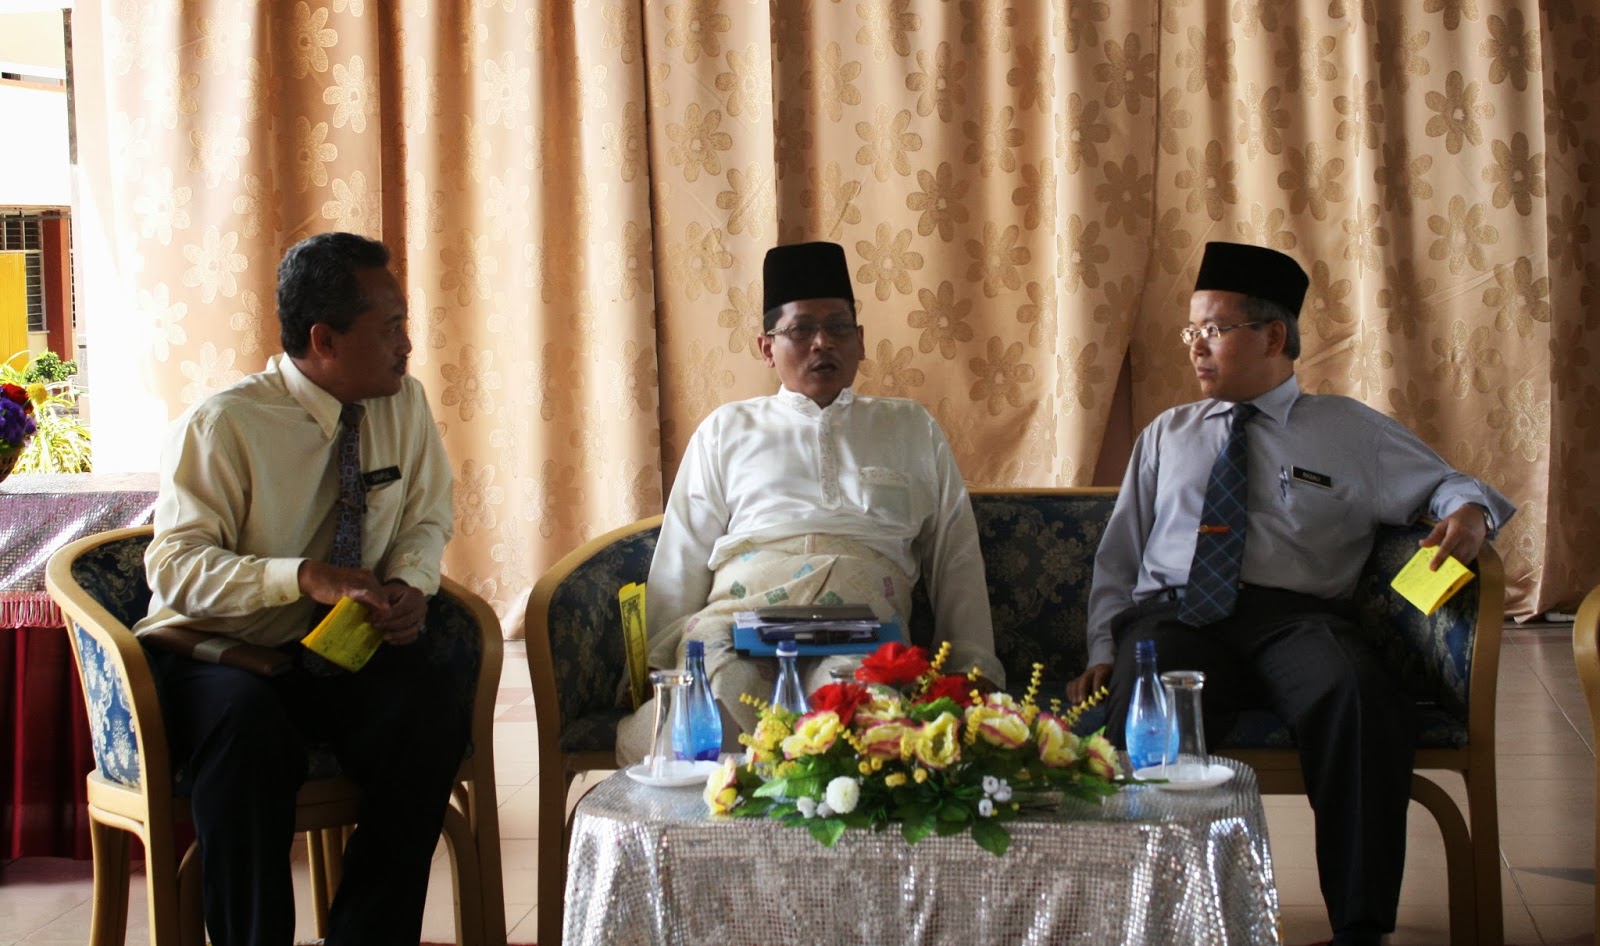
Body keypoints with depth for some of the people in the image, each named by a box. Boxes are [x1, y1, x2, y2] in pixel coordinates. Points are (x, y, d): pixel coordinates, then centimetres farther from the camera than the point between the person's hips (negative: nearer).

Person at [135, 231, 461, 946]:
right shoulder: (221, 425, -12)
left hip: (344, 652, 4)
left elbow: (427, 518, 13)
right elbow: (176, 568, -17)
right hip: (219, 654, -4)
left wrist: (409, 583, -10)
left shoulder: (404, 405, 3)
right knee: (248, 725, -37)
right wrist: (303, 577, -30)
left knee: (433, 712, -26)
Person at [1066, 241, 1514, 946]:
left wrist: (1468, 512, -5)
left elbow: (1446, 486, 20)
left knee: (1362, 702, -37)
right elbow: (1119, 556, 23)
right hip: (1173, 615, 1)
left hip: (1294, 618, -1)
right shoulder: (1166, 436, 26)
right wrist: (1103, 651, 9)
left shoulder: (1352, 432, 19)